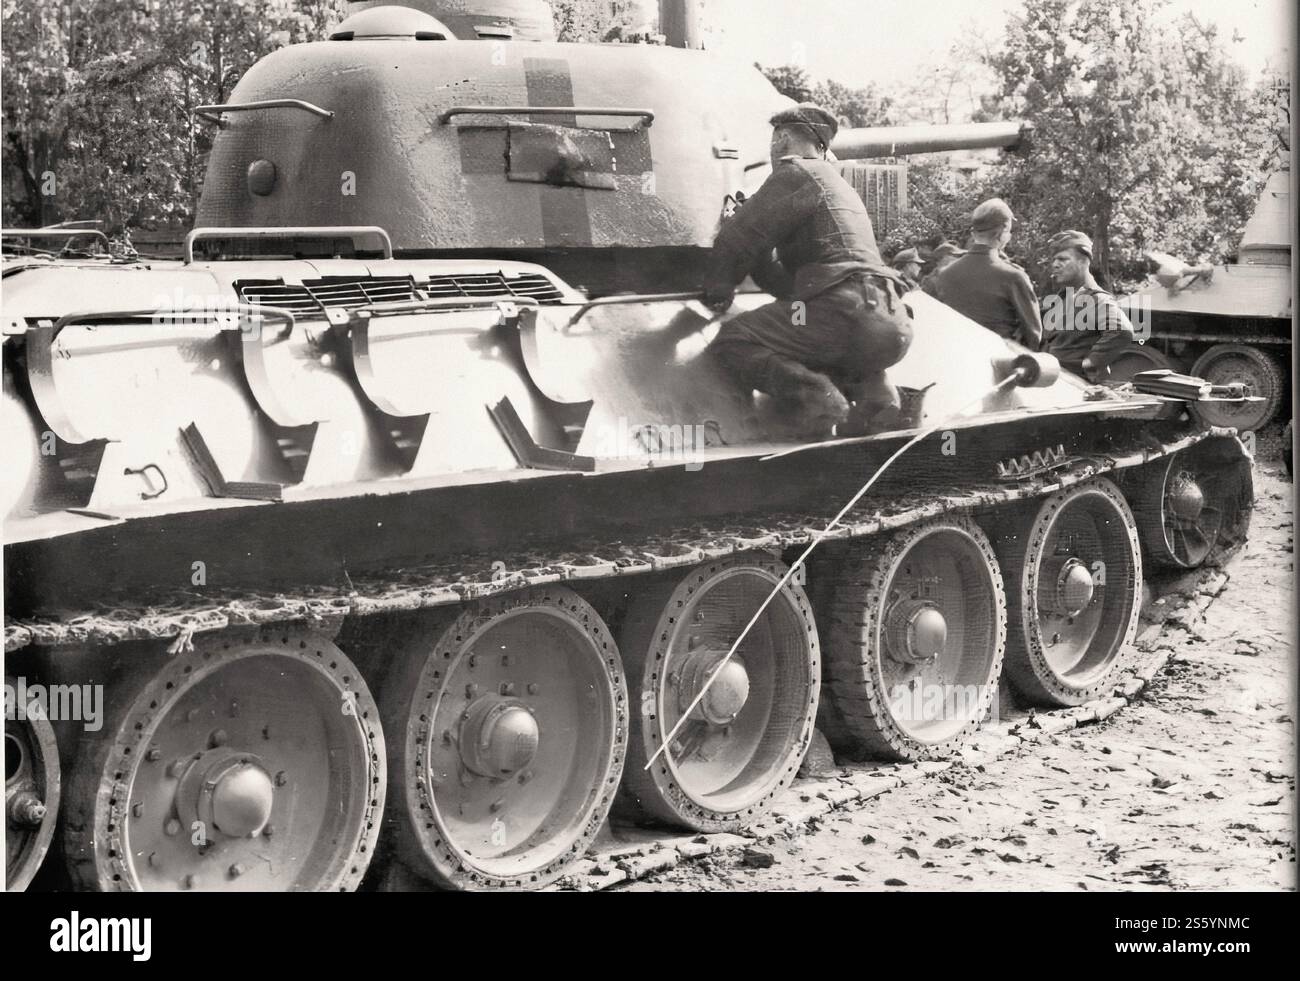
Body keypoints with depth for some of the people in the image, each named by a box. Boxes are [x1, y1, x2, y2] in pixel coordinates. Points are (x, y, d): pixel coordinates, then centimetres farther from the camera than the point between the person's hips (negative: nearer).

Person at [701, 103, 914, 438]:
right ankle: (870, 386, 6)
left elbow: (739, 239, -1)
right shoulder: (840, 186, 32)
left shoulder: (795, 173, 3)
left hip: (842, 317, -8)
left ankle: (809, 394, -23)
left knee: (731, 339, 0)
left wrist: (717, 289, 14)